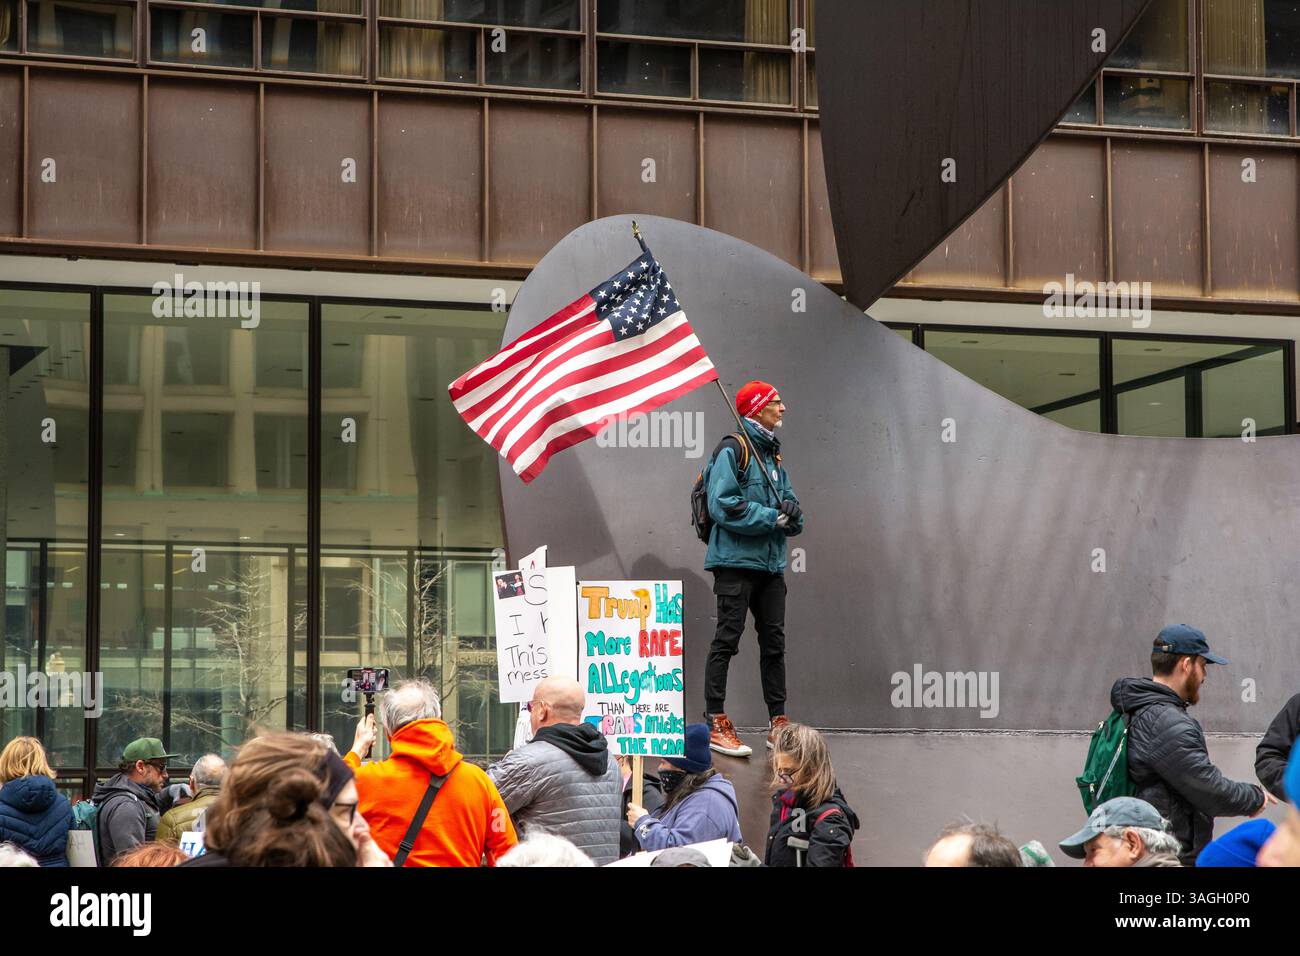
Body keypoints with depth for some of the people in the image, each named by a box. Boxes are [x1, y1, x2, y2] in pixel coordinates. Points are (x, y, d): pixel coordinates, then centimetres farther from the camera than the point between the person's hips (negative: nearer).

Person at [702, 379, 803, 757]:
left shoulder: (772, 454, 18)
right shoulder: (733, 450, -9)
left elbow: (788, 501, 19)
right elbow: (723, 506, -19)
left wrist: (791, 510, -6)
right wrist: (773, 517, -17)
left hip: (771, 563, 8)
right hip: (737, 560, -8)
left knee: (774, 641, 10)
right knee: (727, 639, -7)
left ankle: (778, 722, 16)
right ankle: (716, 724, -4)